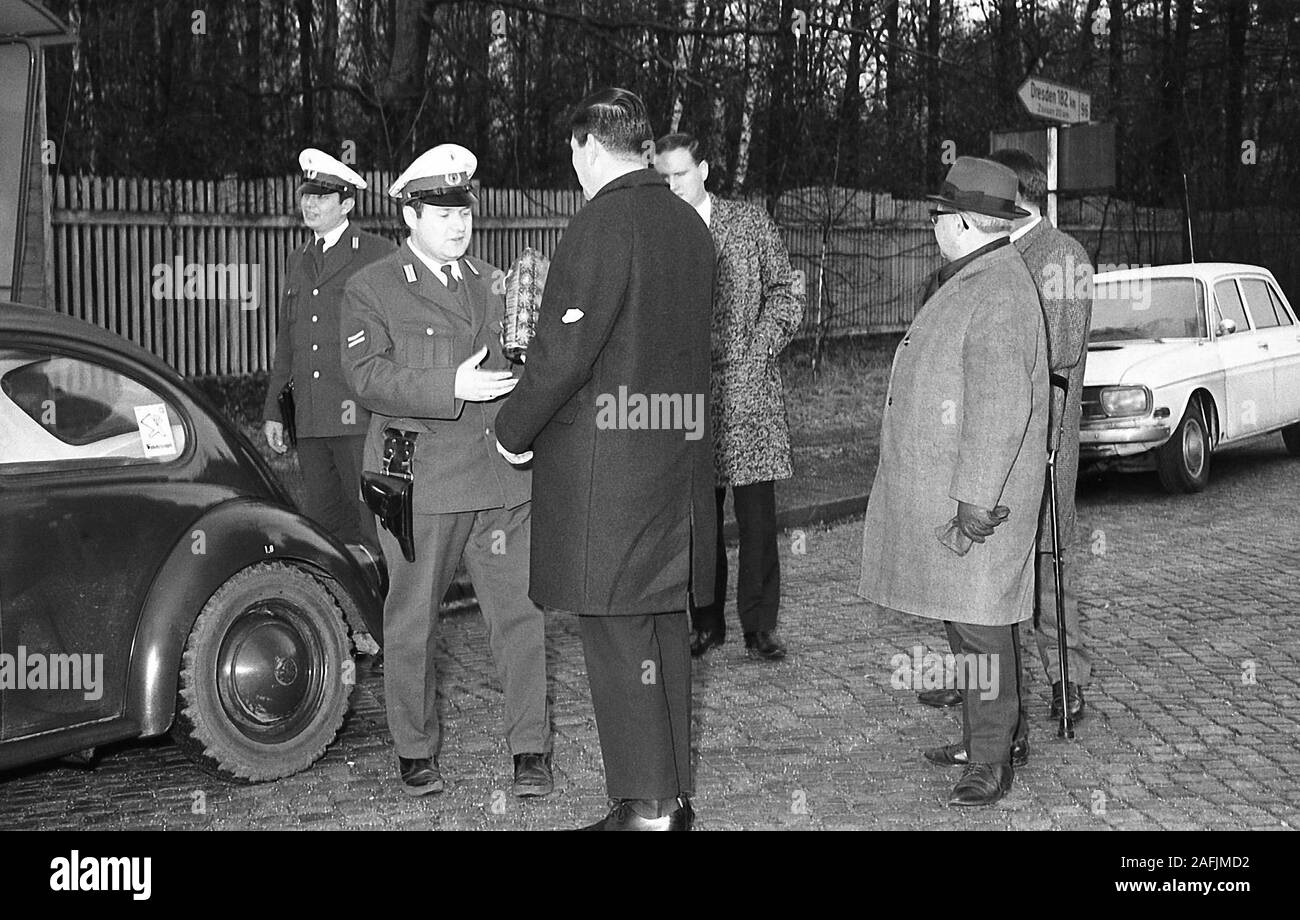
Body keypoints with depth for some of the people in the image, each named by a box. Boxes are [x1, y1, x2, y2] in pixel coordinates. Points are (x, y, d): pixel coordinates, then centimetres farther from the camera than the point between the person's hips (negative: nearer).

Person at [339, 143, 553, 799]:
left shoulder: (491, 280, 17)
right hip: (421, 479, -3)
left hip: (502, 474, 4)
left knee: (518, 612, 2)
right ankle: (415, 751, 20)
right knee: (413, 619, 6)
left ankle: (530, 750, 11)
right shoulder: (371, 290, 1)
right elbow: (368, 377, -11)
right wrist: (452, 389, -22)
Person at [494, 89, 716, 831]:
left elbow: (564, 348, -17)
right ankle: (675, 793, 23)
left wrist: (513, 431, -3)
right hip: (681, 451, 8)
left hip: (607, 461, -8)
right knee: (666, 622, 14)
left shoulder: (604, 221, -14)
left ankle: (646, 806, 2)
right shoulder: (691, 226, 11)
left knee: (618, 630, -2)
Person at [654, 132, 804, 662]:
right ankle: (706, 623, 17)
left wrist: (759, 349, -7)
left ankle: (759, 627, 8)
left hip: (747, 389, -1)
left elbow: (785, 294, 6)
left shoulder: (751, 223, 6)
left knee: (756, 515, -2)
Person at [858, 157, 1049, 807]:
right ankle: (982, 736, 27)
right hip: (939, 491, 10)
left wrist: (975, 502, -24)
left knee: (980, 624, -4)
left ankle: (991, 760, 3)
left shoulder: (998, 295, -18)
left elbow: (1000, 408, -24)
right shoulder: (969, 281, 16)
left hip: (975, 498, -10)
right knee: (962, 617, 16)